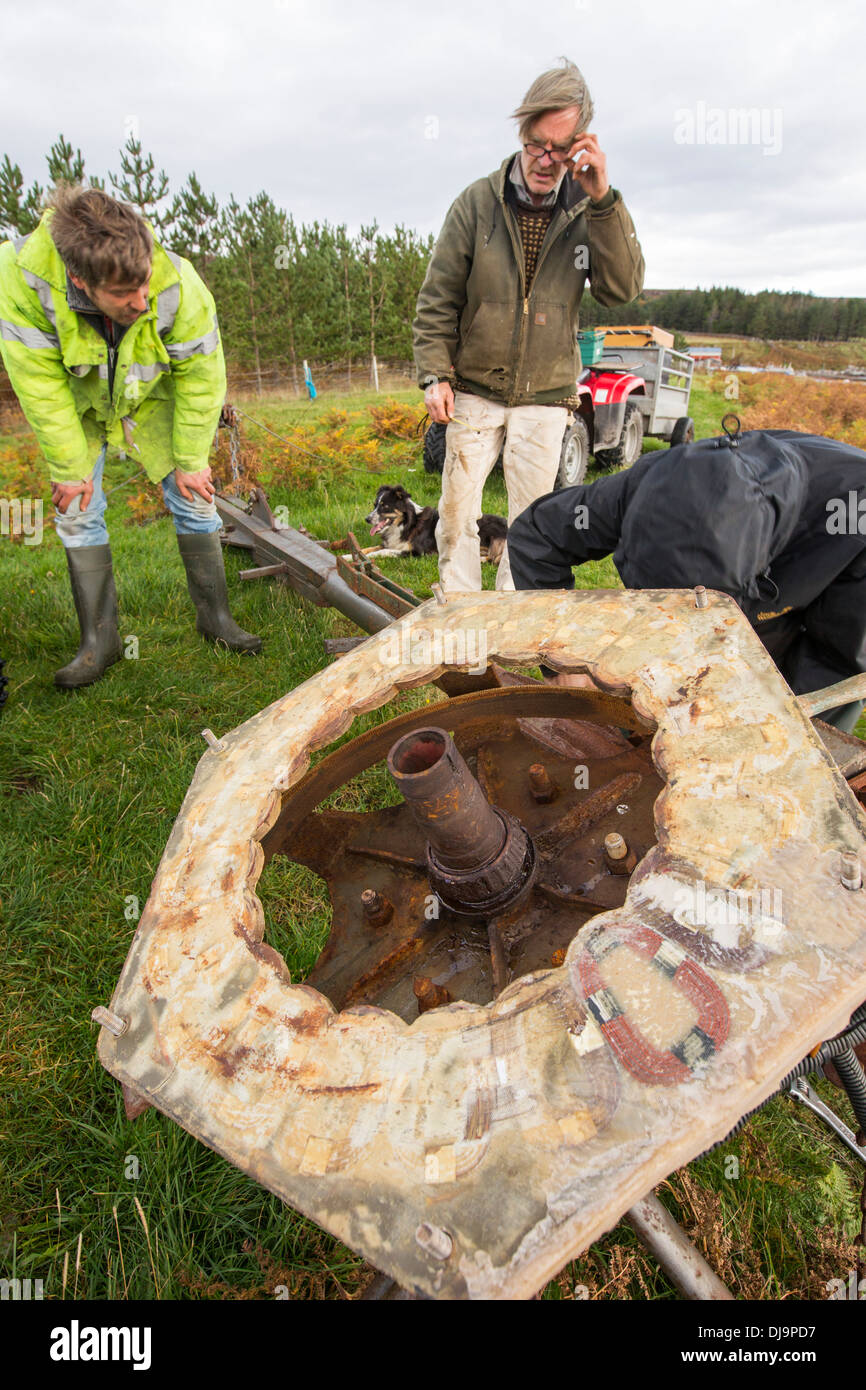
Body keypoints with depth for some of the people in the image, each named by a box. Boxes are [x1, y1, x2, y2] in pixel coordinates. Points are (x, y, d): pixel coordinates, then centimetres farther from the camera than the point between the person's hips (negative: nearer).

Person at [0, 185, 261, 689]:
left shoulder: (180, 287, -35)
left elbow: (201, 381, -22)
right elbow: (42, 388, -25)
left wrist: (191, 461, -16)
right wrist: (70, 470, -19)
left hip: (153, 397, 0)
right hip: (76, 405, 0)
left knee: (193, 496, -4)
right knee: (77, 510, -5)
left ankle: (216, 615, 11)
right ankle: (100, 638, 5)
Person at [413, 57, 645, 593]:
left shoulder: (590, 211, 1)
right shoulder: (477, 203, -2)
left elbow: (623, 288, -11)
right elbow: (438, 298, 0)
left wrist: (603, 199, -18)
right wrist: (435, 373, -8)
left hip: (546, 398, 1)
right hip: (473, 392, -1)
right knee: (458, 511, -1)